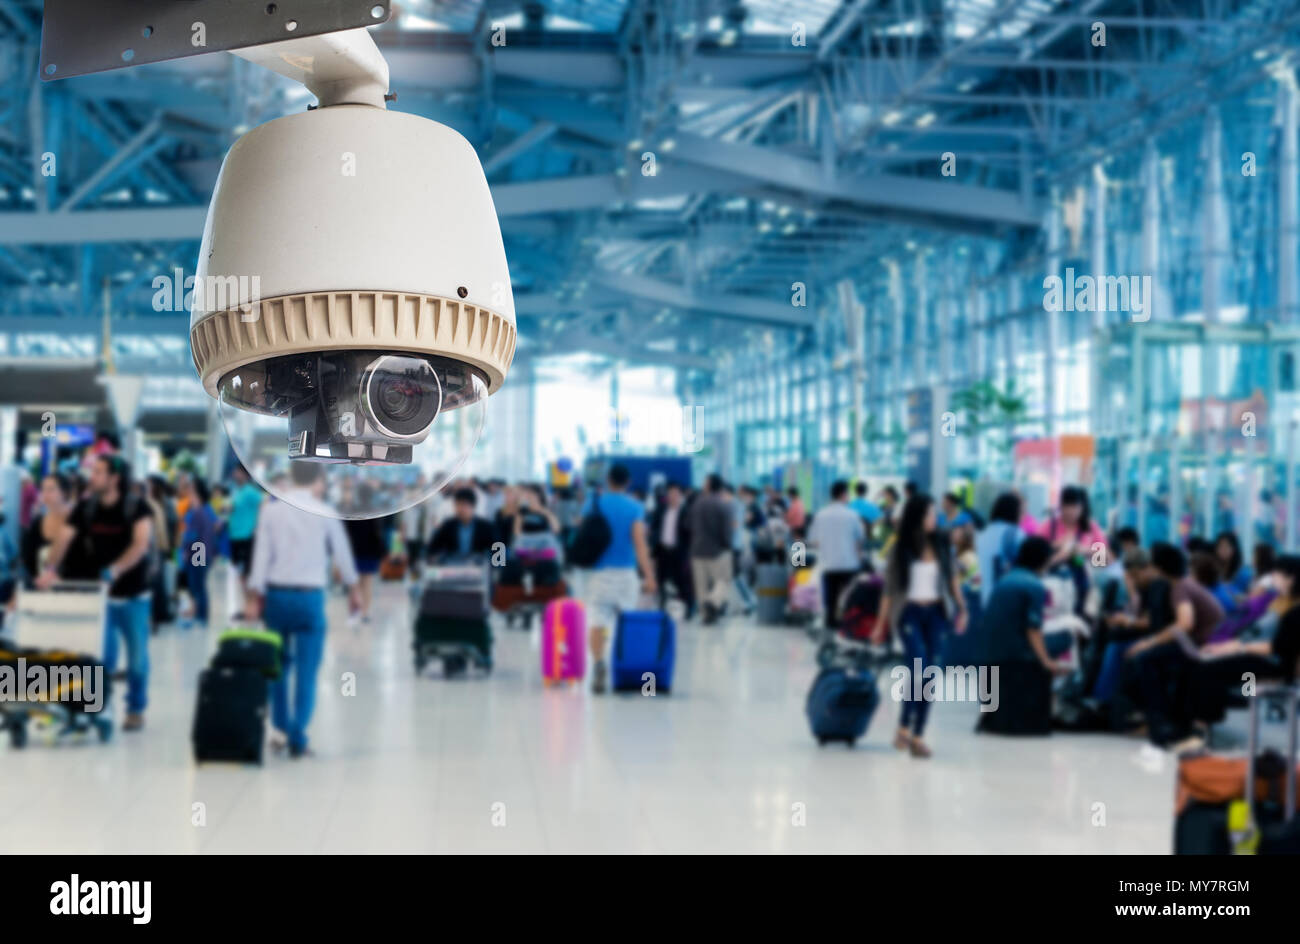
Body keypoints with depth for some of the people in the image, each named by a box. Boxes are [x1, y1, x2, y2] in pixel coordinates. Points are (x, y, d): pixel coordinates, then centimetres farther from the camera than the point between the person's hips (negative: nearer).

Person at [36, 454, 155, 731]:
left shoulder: (137, 508, -13)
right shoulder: (85, 507, -3)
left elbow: (141, 544, -26)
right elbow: (64, 539, -10)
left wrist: (114, 570, -40)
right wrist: (50, 569, -27)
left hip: (133, 594, -2)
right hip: (99, 593, 2)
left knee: (137, 655, 6)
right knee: (100, 655, 4)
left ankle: (136, 709, 21)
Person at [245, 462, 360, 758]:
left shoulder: (271, 511, 2)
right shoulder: (325, 513, -2)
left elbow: (261, 554, -1)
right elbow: (341, 552, 8)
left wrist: (254, 597, 3)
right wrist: (353, 589, 22)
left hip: (276, 593, 2)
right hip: (309, 596, -2)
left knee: (278, 665, 16)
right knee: (306, 671, 1)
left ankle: (280, 729, 19)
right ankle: (297, 738, -2)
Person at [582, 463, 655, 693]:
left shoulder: (593, 503, 3)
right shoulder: (635, 507, -2)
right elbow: (640, 542, -11)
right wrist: (649, 576, -13)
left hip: (599, 571, 0)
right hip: (625, 573, 0)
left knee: (597, 622, -6)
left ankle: (599, 663, -28)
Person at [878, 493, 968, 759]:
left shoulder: (941, 546, 5)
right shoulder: (900, 549, -2)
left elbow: (952, 578, 13)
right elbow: (889, 586, 0)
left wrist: (961, 609, 2)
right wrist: (882, 622, -1)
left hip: (935, 613, 3)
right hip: (910, 612, -3)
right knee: (919, 666, -19)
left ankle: (918, 735, 7)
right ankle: (904, 728, -8)